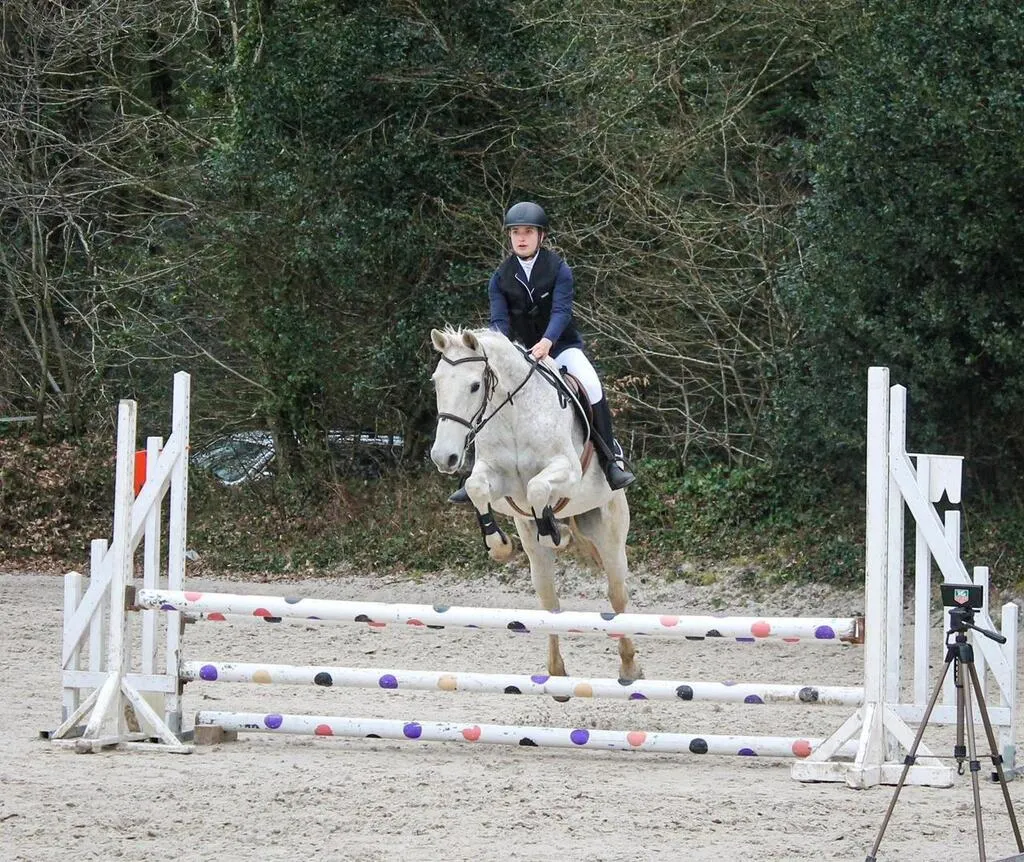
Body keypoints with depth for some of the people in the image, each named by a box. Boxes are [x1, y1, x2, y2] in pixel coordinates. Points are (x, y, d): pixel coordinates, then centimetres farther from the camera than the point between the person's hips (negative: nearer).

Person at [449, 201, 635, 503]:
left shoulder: (558, 269, -9)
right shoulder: (501, 278, -1)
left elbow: (561, 310, -21)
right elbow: (499, 320, -8)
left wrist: (547, 342, -40)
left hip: (561, 345, -3)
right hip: (522, 351, 3)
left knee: (591, 386, -30)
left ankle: (612, 459, -22)